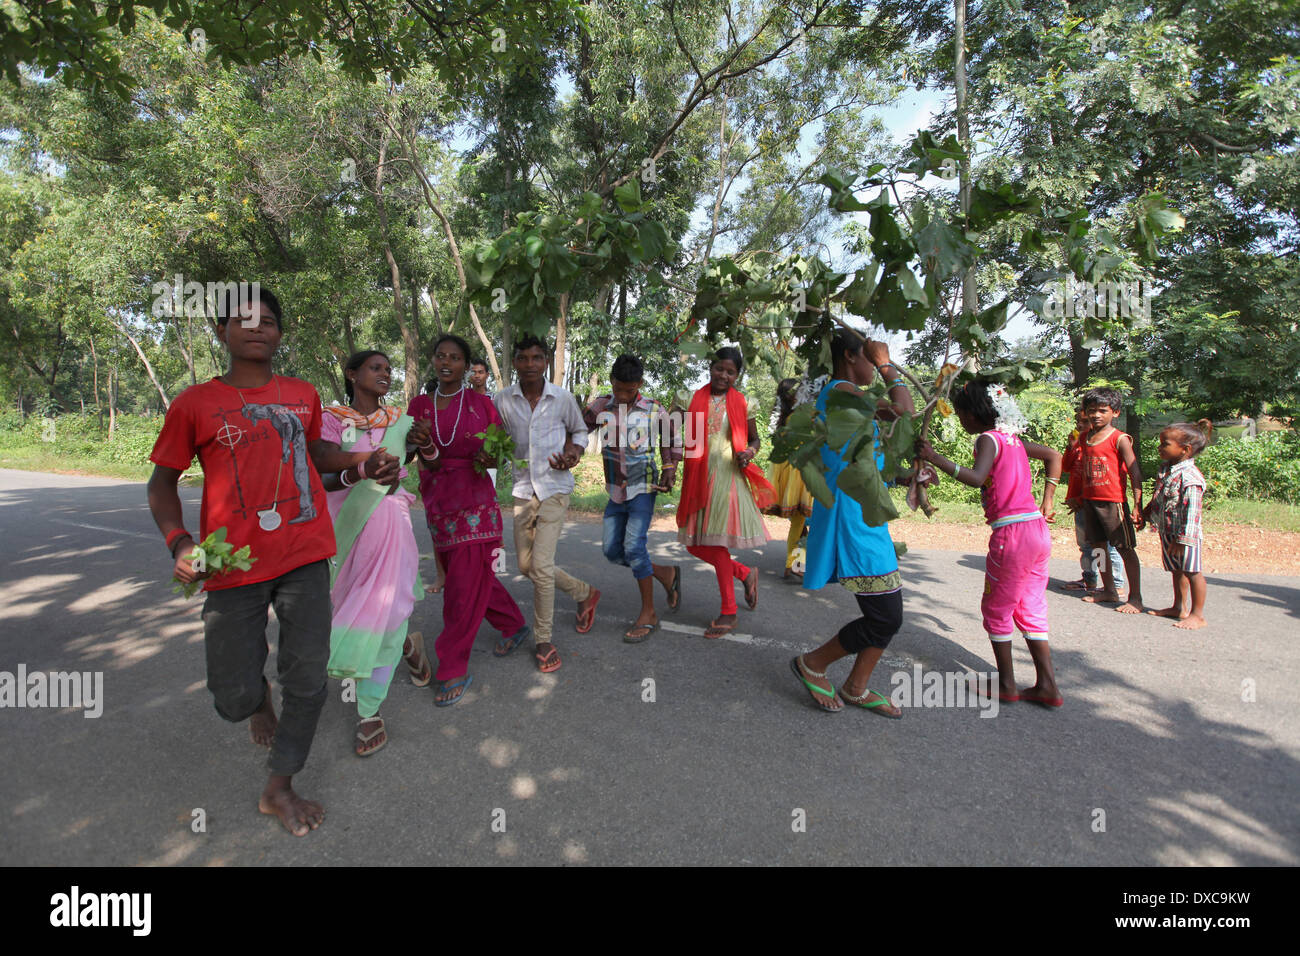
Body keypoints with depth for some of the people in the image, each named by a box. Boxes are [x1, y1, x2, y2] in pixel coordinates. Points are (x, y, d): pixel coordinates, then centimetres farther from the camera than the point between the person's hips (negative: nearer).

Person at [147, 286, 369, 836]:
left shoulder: (303, 395, 9)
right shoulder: (195, 404, 0)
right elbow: (162, 482, 6)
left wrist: (363, 461, 8)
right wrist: (179, 542, -11)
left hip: (304, 555, 2)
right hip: (233, 564, -2)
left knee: (308, 681, 4)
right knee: (235, 698, 2)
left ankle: (278, 789, 27)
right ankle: (258, 696, 42)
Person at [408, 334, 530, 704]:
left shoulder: (481, 403, 0)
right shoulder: (419, 405, 5)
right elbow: (428, 464, 0)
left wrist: (488, 458, -14)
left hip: (475, 498, -3)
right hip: (438, 502, 4)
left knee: (467, 582, -4)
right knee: (473, 575, 14)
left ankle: (454, 670, 8)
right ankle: (514, 626, 38)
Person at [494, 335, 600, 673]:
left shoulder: (562, 398, -3)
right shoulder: (501, 400, -1)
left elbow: (579, 430, 13)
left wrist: (572, 454, -6)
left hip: (555, 487, -3)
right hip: (523, 489, 4)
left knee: (541, 564, -11)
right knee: (526, 565, 10)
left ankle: (545, 640, 8)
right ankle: (585, 594, 34)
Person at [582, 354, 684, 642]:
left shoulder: (654, 410, -4)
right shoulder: (601, 407, 1)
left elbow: (672, 441, 9)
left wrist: (670, 470, -3)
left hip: (643, 488, -5)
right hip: (616, 489, 5)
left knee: (634, 545, -15)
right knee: (612, 549, 4)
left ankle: (648, 613, -1)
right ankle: (666, 573, 25)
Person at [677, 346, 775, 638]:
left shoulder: (742, 402, 3)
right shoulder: (694, 400, 8)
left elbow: (754, 439, 11)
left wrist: (749, 453, -11)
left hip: (727, 476, -4)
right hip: (699, 476, 4)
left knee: (716, 543, -5)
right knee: (695, 545, 5)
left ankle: (729, 612, 10)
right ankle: (746, 573, 29)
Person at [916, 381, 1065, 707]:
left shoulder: (988, 439, -11)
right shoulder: (1011, 437, 14)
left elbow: (976, 477, -29)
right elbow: (1054, 455, 25)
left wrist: (935, 458, -27)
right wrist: (1047, 503, 22)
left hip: (1012, 533, -8)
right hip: (1037, 530, 8)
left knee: (996, 609, 7)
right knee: (1030, 610, 15)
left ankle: (1006, 684, 16)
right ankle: (1047, 686, 19)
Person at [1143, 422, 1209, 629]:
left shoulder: (1190, 476, -22)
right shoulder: (1165, 468, 5)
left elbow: (1191, 511, -24)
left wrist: (1182, 539, -24)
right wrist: (1147, 513, 24)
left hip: (1184, 534, -9)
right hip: (1167, 531, 9)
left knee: (1191, 571, 1)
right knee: (1176, 571, 19)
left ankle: (1198, 615, 11)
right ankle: (1179, 608, 33)